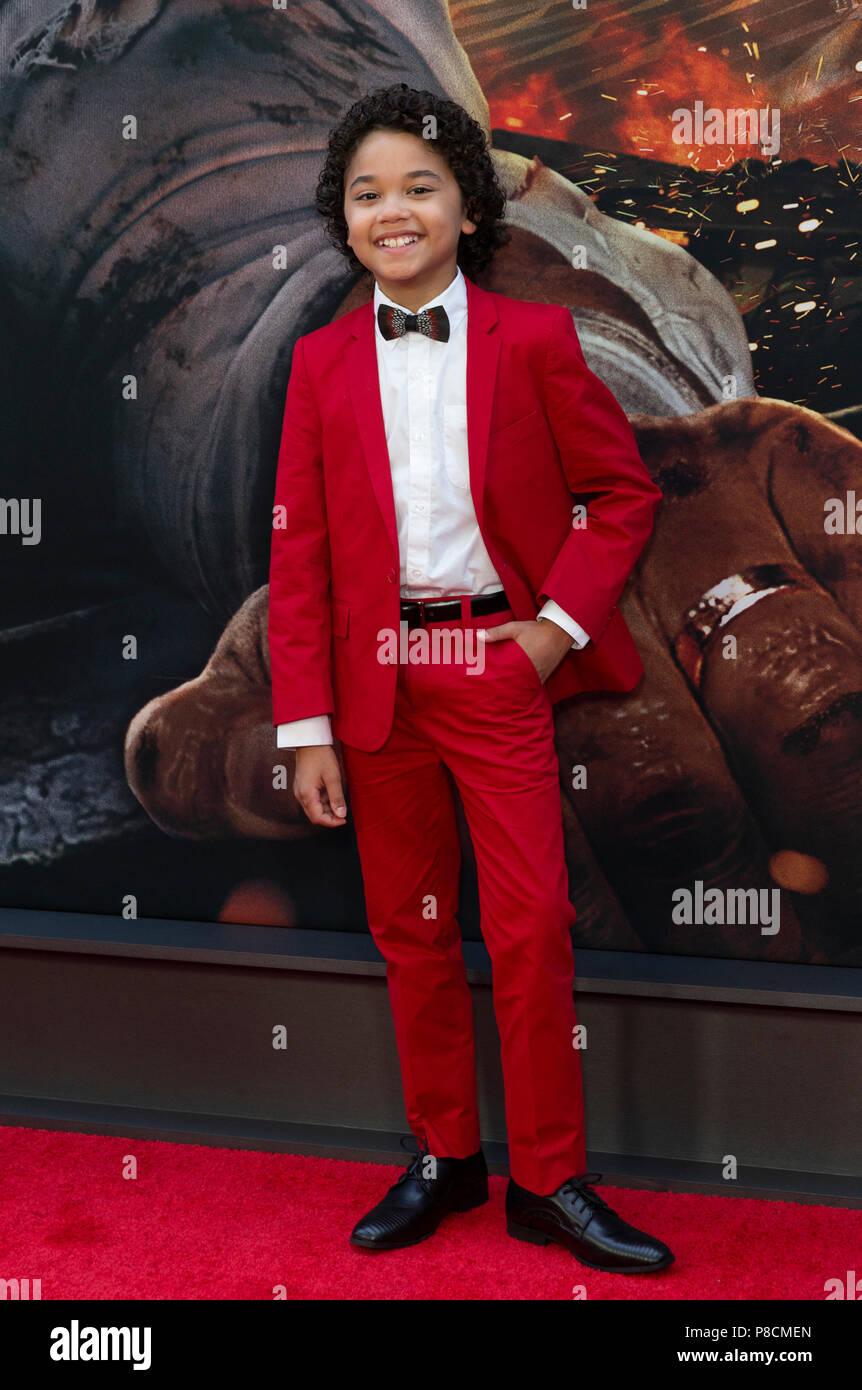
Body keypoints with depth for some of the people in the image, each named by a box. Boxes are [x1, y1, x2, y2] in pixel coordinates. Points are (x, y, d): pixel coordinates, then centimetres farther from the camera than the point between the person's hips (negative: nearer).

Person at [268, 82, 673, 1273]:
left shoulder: (534, 339, -1)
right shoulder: (323, 361, 5)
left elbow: (624, 490, 3)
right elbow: (299, 549, 2)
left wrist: (560, 624, -10)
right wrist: (307, 727, -2)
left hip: (500, 665, -2)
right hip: (376, 674, 3)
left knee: (532, 926, -2)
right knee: (410, 927, 11)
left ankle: (551, 1180, 14)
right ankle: (444, 1157, 27)